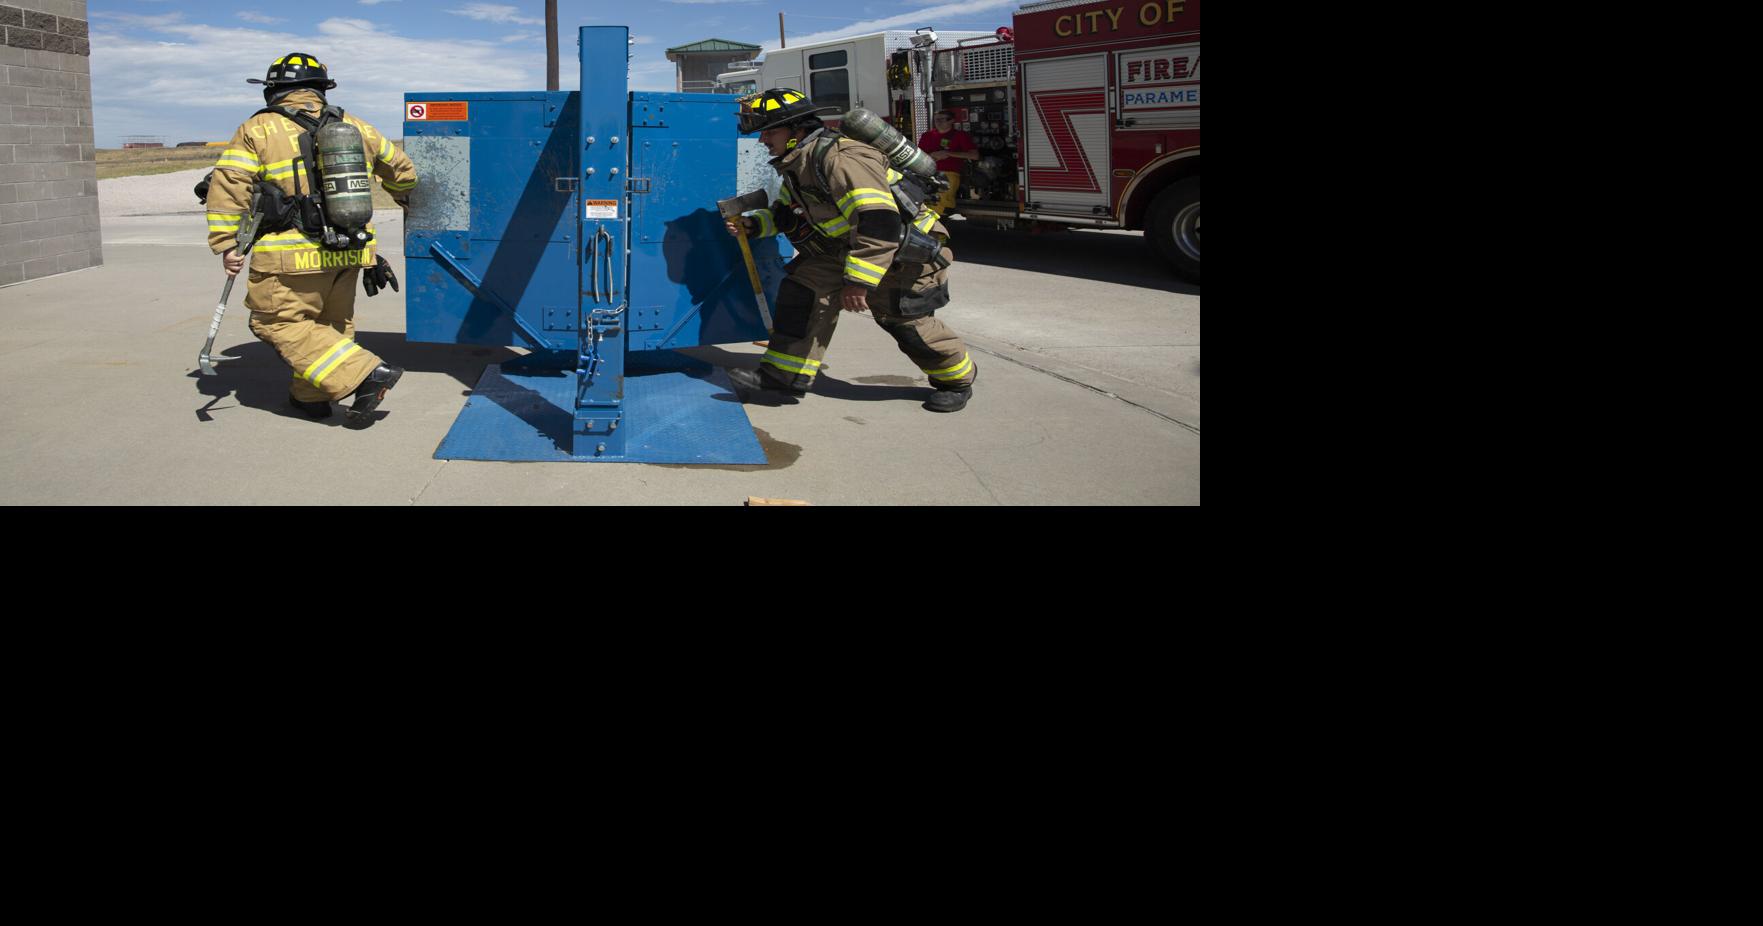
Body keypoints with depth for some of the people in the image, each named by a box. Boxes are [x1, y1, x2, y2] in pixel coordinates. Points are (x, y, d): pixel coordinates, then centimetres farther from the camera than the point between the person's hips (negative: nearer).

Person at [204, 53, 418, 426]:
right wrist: (404, 196, 47)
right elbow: (400, 167, 26)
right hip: (349, 253, 6)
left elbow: (227, 186, -8)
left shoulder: (257, 130, 0)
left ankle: (366, 374, -11)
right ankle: (311, 396, 24)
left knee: (279, 323, 1)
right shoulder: (354, 127, 13)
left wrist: (226, 244, -4)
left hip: (291, 256, -5)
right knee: (332, 323, 21)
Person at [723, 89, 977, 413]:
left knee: (906, 322, 3)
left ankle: (957, 380, 27)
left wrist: (859, 281, -36)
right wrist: (753, 224, -3)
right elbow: (785, 213, 17)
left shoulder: (840, 159, -31)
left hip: (907, 251, -9)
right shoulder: (799, 165, 1)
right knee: (805, 283, -6)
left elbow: (880, 223, -37)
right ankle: (786, 374, -5)